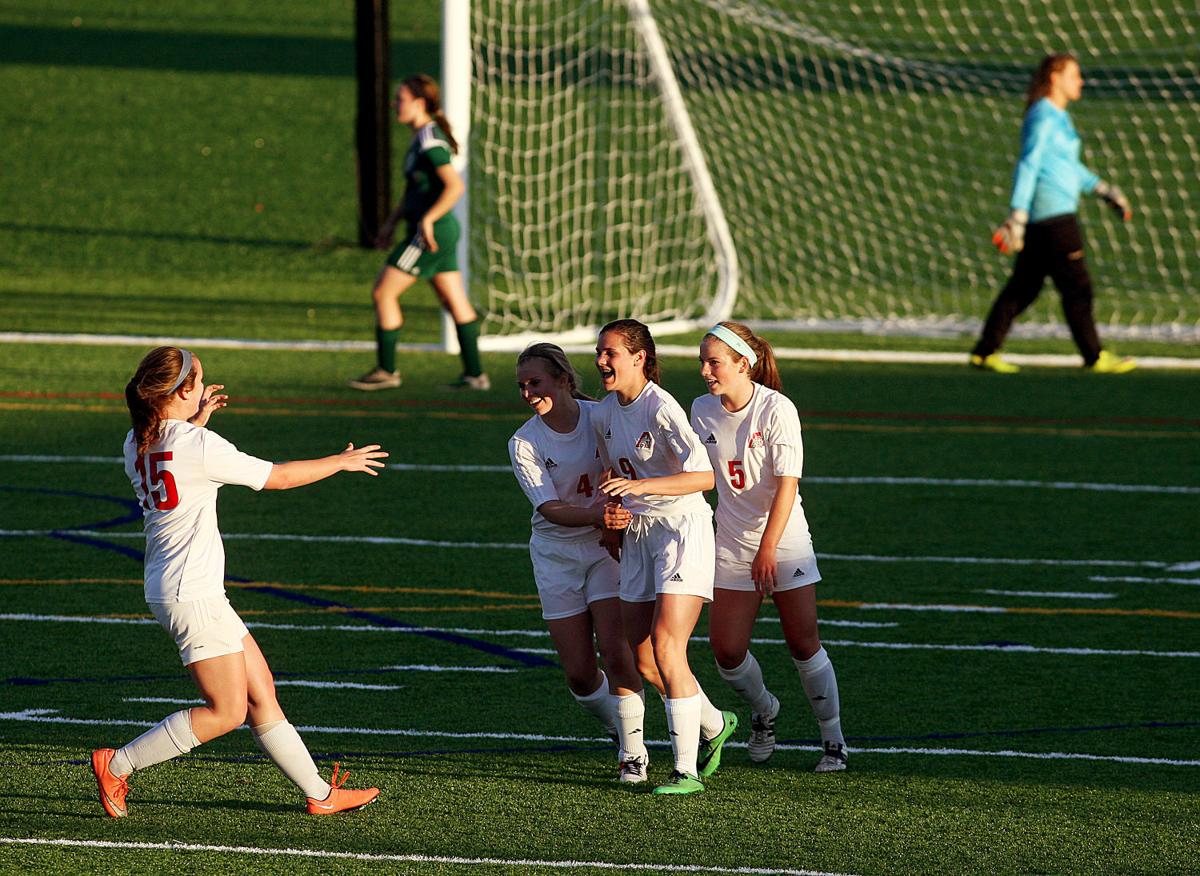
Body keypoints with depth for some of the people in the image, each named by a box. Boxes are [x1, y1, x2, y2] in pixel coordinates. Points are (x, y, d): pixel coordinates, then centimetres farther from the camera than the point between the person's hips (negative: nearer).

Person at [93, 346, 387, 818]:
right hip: (192, 595, -10)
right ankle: (117, 764, -4)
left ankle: (320, 795, 14)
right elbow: (278, 477, -7)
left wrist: (196, 422, 27)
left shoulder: (137, 444, 7)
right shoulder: (200, 445, -17)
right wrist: (341, 462, 7)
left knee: (261, 691, 11)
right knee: (226, 711, -6)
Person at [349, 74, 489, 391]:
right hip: (442, 231, 10)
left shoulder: (430, 142, -17)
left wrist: (428, 219, -24)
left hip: (429, 234, -10)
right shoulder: (421, 138, 14)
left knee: (383, 293, -4)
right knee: (455, 303, 10)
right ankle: (475, 374, 12)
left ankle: (386, 370, 1)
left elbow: (455, 186, -25)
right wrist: (392, 222, 18)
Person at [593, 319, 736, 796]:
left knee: (666, 647, -17)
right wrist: (612, 512, 4)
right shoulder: (603, 413, 7)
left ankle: (687, 770, -15)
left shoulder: (661, 409, -18)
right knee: (644, 660, 8)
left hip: (682, 529, -8)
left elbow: (705, 475, -26)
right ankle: (715, 725, 34)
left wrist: (642, 487, -35)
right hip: (637, 535, 8)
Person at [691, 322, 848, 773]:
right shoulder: (702, 410, 0)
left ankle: (834, 740, 11)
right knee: (726, 650, -3)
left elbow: (787, 484, -18)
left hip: (785, 543, -4)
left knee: (803, 643, -3)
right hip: (731, 546, 4)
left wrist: (768, 549, -22)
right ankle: (763, 711, 27)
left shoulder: (777, 409, -16)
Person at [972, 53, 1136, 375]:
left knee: (1023, 287, 10)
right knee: (1077, 287, -5)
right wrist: (1017, 215, -24)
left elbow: (1070, 166, 29)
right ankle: (1095, 357, -1)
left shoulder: (1058, 116, 18)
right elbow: (1028, 166, -18)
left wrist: (1104, 191, 28)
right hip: (1051, 214, -10)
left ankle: (984, 352, 11)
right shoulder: (1043, 117, -12)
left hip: (1058, 213, 10)